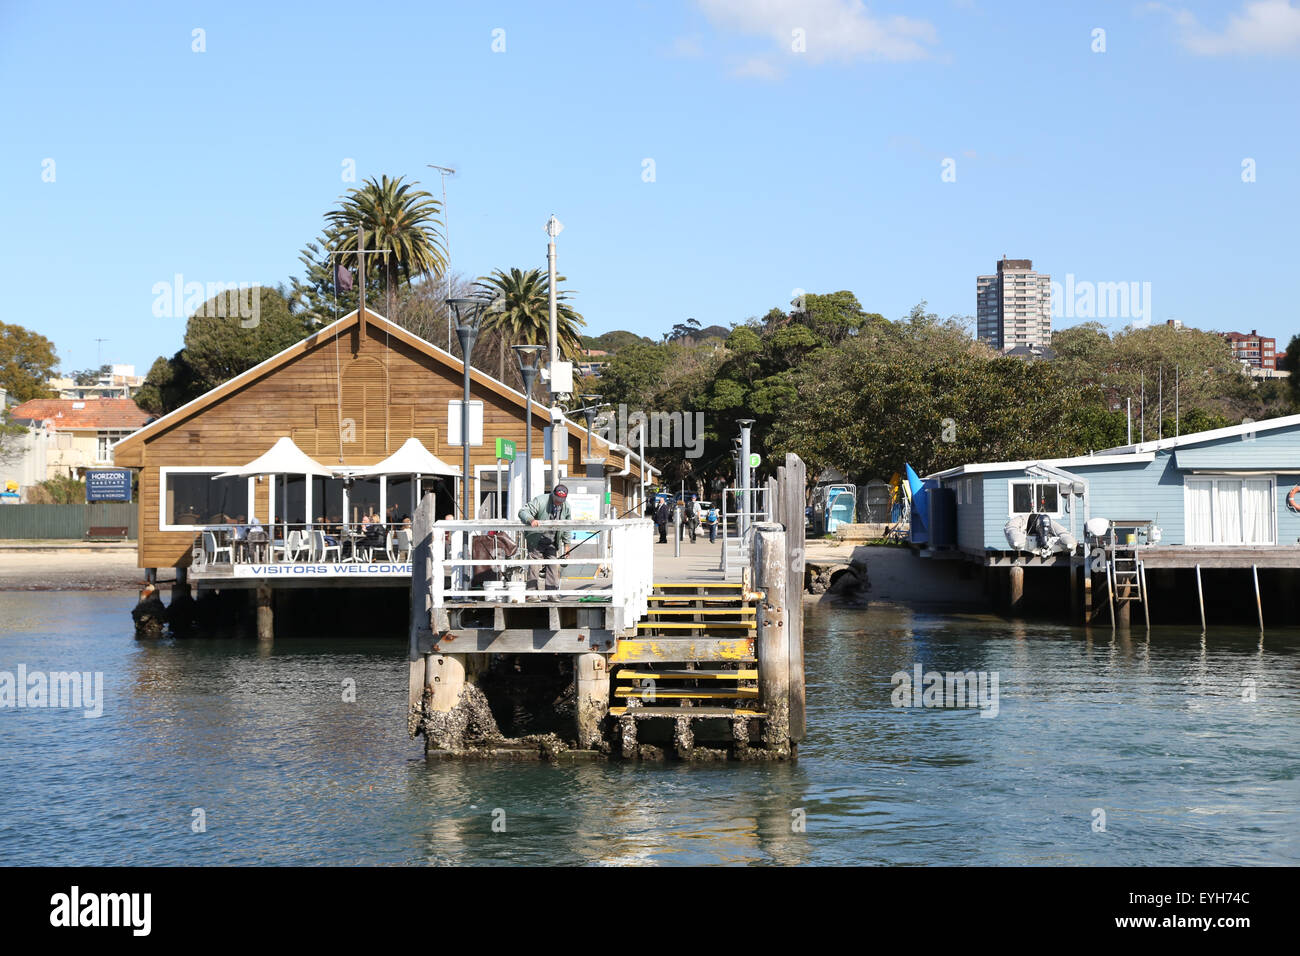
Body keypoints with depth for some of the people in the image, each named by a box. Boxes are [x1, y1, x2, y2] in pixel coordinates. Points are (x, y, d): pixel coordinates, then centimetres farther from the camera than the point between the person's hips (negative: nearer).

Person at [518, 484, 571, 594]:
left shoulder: (566, 506, 0)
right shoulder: (540, 500, -17)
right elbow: (523, 511, -22)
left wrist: (566, 544, 12)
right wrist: (531, 520, -43)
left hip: (553, 542, 4)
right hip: (536, 540, -4)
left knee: (553, 567, 0)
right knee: (534, 566, -5)